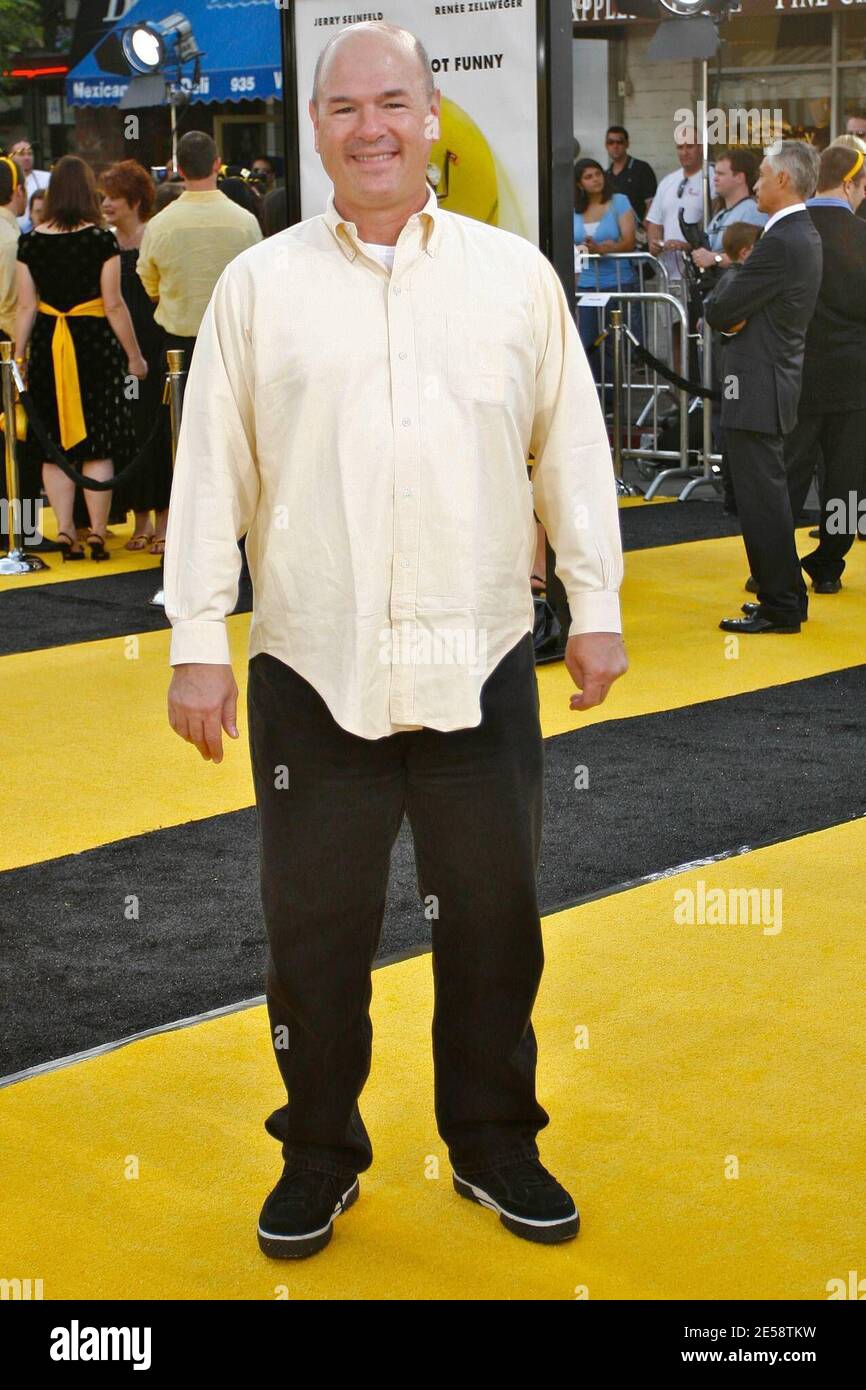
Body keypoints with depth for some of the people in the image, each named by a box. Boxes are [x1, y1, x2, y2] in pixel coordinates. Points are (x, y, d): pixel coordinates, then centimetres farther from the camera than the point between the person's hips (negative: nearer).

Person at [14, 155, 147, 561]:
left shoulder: (30, 242, -1)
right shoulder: (102, 239, -9)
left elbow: (26, 307, 0)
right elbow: (114, 305, -8)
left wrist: (18, 358, 6)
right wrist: (134, 356, 1)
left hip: (47, 346, 3)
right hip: (95, 344, -3)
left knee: (55, 448, 10)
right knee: (98, 447, 5)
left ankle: (65, 532, 10)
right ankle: (97, 534, 6)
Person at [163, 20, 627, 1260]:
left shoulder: (516, 274, 5)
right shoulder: (258, 285, 3)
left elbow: (572, 449, 8)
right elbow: (210, 470, 2)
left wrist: (595, 605, 6)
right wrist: (198, 642, -2)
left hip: (482, 664, 1)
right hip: (315, 670, -1)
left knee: (494, 922, 12)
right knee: (314, 929, 8)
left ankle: (494, 1144, 31)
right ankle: (318, 1157, 28)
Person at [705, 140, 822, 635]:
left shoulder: (782, 242, -19)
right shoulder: (805, 235, 14)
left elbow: (720, 310, -18)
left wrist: (723, 301, 2)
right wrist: (734, 312, -4)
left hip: (758, 389, -11)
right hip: (775, 380, 11)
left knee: (762, 499, -4)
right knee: (768, 497, 18)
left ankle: (779, 608, 2)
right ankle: (787, 596, 27)